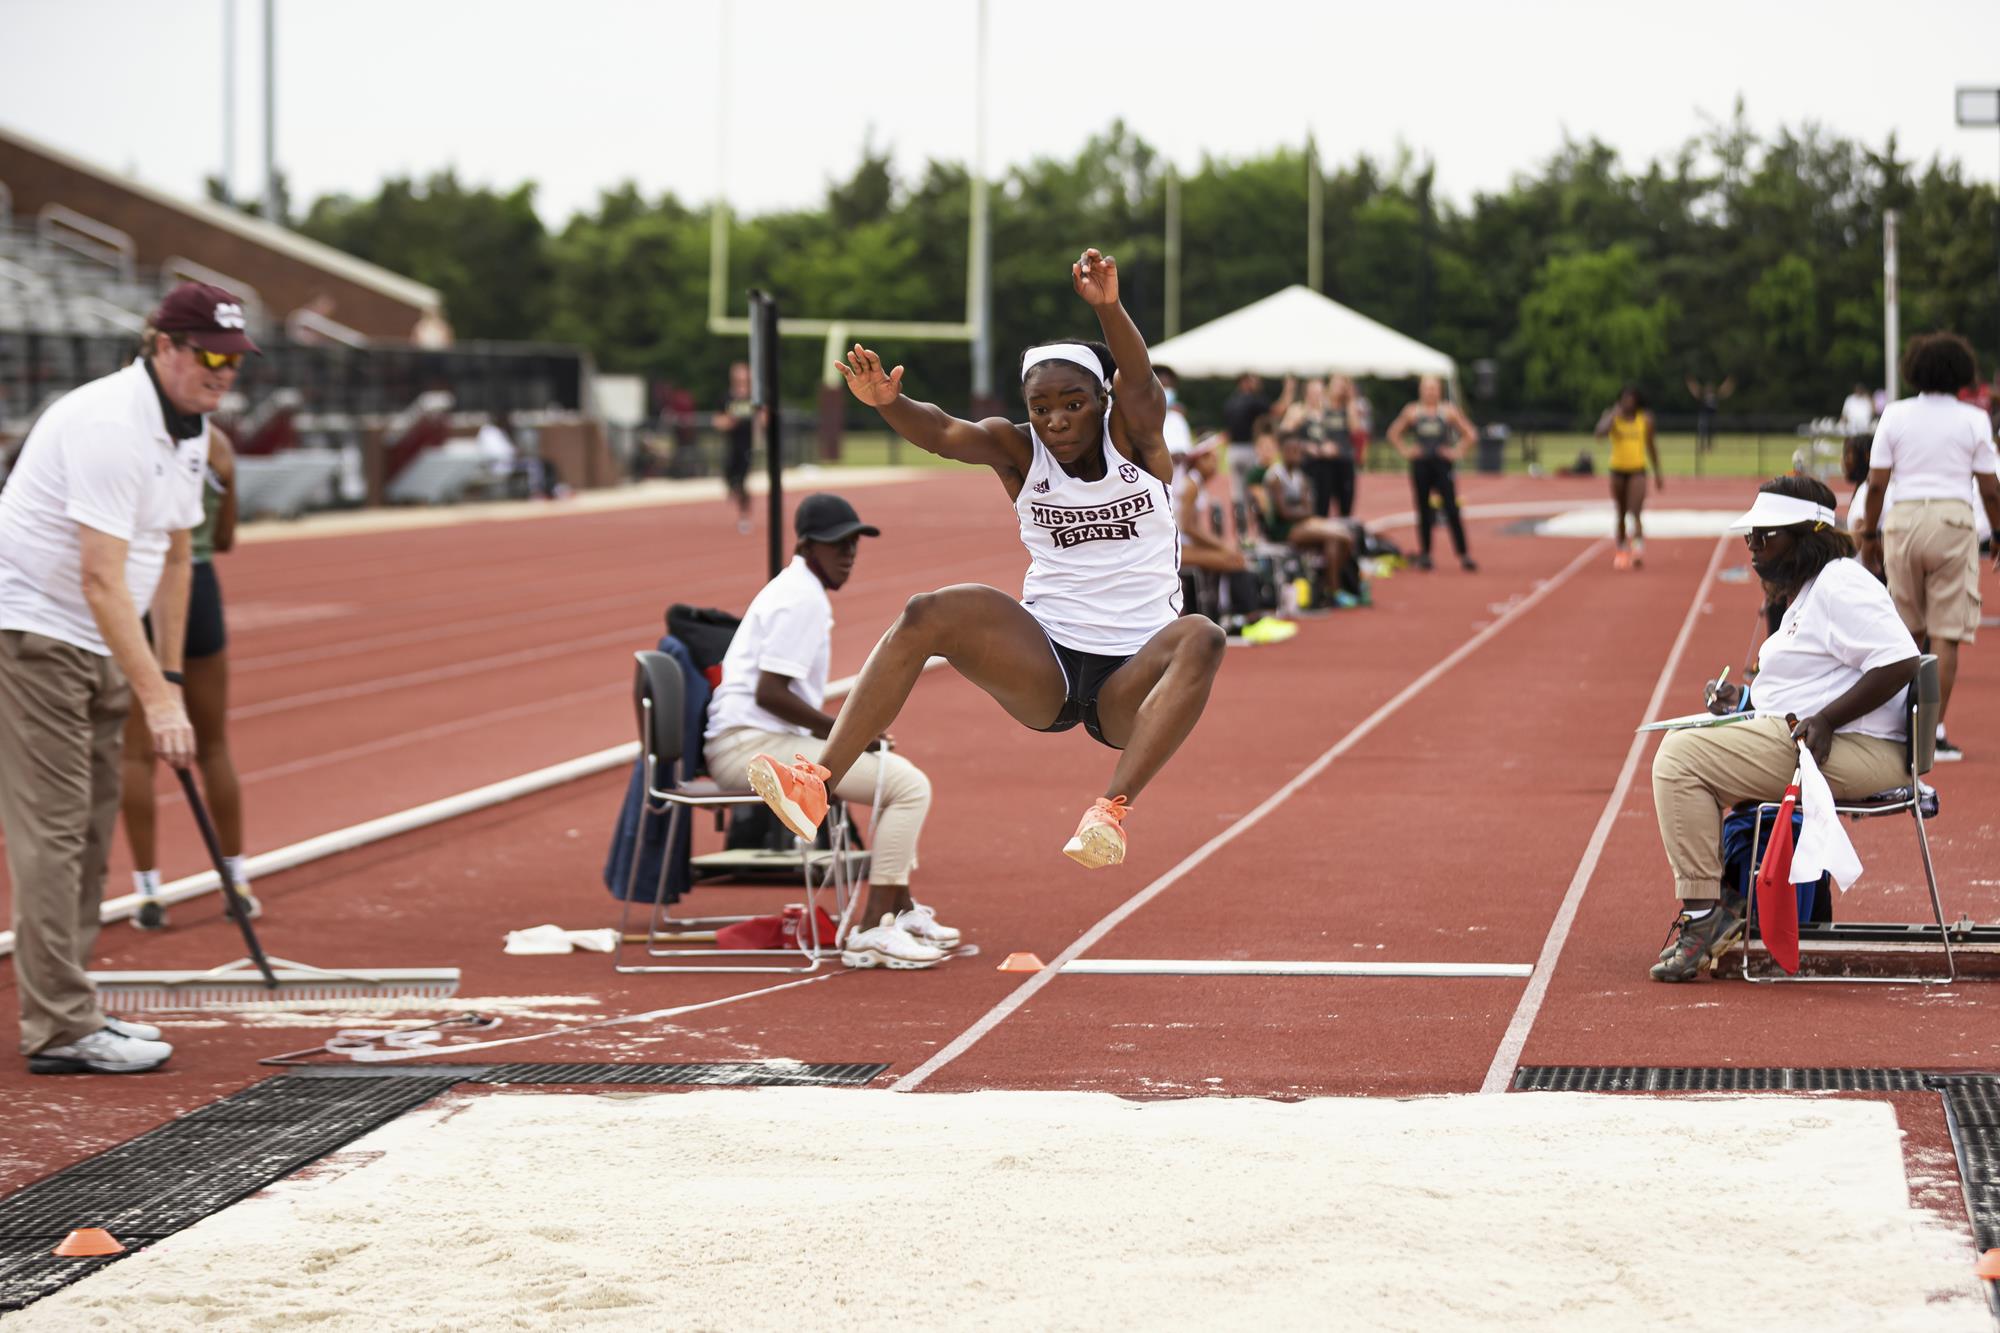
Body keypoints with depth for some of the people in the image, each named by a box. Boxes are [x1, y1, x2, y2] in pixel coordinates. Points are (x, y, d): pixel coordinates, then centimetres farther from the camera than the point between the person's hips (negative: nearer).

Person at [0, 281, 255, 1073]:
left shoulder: (191, 431, 6)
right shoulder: (109, 424, -24)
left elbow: (174, 557, 18)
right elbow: (101, 578, -29)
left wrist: (168, 675, 16)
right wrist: (157, 699, -32)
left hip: (101, 644, 10)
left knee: (90, 830, 12)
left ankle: (71, 1013, 19)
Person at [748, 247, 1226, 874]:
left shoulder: (1133, 438, 0)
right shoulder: (1019, 451, 3)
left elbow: (1139, 382, -22)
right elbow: (947, 433, -17)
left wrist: (1107, 307, -42)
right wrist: (888, 404, -39)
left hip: (1132, 681, -2)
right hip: (1044, 669, 2)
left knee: (1200, 637, -34)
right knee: (928, 615, -20)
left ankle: (1112, 809, -46)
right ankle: (819, 780, -28)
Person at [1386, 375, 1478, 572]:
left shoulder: (1449, 411, 3)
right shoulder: (1412, 411, 6)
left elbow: (1470, 434, 8)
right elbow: (1394, 433, 16)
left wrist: (1458, 451, -1)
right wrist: (1405, 450, 5)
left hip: (1442, 465, -2)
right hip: (1420, 465, 2)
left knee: (1451, 511, -9)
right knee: (1423, 512, 5)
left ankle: (1463, 555, -9)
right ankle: (1424, 554, 13)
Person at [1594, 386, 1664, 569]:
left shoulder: (1645, 419, 2)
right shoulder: (1612, 416, -1)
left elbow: (1651, 446, 12)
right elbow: (1600, 432, -21)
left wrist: (1657, 473, 13)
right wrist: (1614, 415, -22)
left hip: (1637, 471, -1)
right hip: (1617, 470, 1)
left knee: (1635, 513, -16)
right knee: (1620, 514, 11)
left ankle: (1639, 549, -25)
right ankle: (1620, 550, 27)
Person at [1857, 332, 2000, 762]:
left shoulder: (1894, 416, 4)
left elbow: (1876, 484, 2)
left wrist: (1869, 533, 12)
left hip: (1902, 519, 2)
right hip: (1953, 518, -2)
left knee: (1907, 630, 14)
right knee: (1946, 634, 0)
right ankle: (1935, 730, -4)